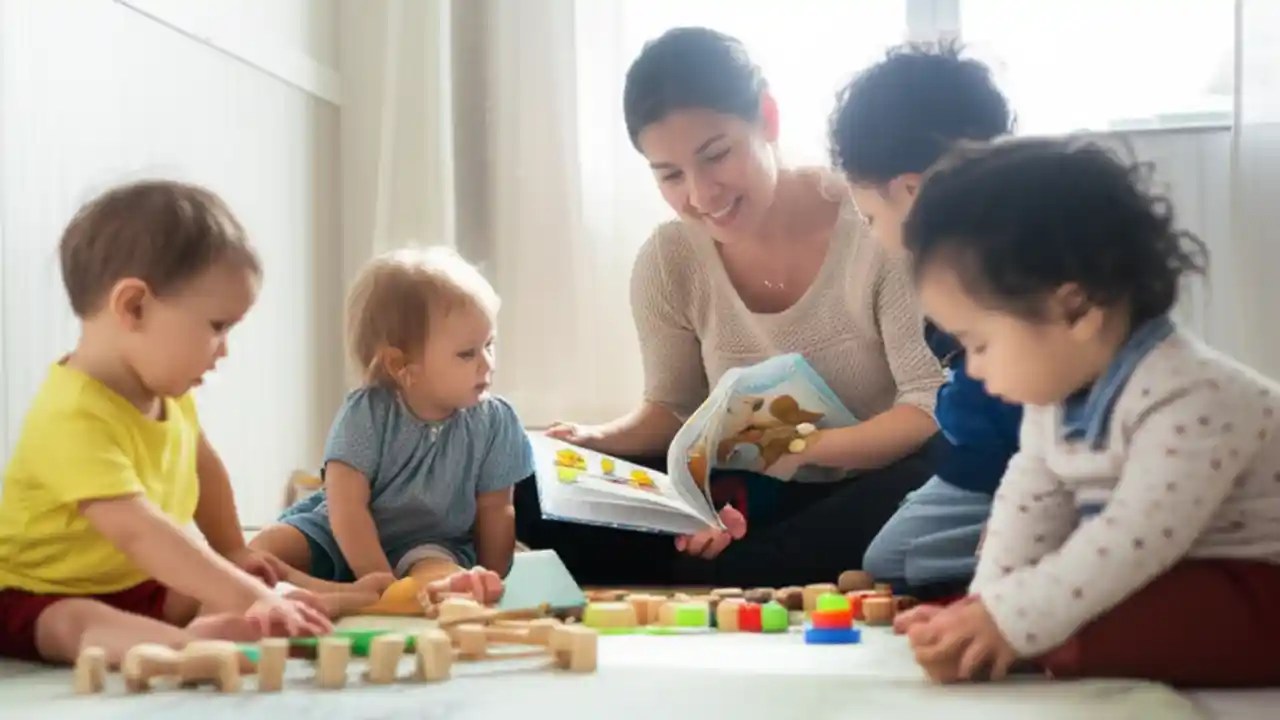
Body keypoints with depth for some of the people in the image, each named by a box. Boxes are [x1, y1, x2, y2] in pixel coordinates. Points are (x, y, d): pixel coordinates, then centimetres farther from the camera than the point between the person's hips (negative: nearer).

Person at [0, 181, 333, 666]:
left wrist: (231, 552, 19)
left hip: (142, 588, 9)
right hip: (40, 601, -9)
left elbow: (202, 465, 21)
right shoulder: (74, 415, -32)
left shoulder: (165, 391, 0)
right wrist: (249, 598, -47)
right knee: (79, 625, -40)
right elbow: (139, 532, -43)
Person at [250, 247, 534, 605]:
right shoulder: (365, 413, -20)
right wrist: (381, 584, -27)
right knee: (265, 550, -20)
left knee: (437, 573, -34)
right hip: (344, 539, 0)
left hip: (432, 546, 0)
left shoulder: (495, 423, -13)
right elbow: (347, 507, -22)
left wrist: (487, 583, -7)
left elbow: (494, 512, -4)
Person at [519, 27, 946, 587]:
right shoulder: (667, 264, -4)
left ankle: (705, 582, -25)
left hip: (873, 498, -4)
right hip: (749, 500, 4)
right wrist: (600, 440, -14)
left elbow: (935, 407, -16)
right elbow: (672, 409, 8)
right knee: (546, 501, -13)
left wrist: (804, 446, -33)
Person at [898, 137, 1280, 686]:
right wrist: (984, 604, -12)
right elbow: (1030, 502, 2)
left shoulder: (1191, 402, -30)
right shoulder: (1055, 390, 0)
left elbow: (1134, 539, -34)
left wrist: (1009, 621, -33)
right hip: (1160, 571, 10)